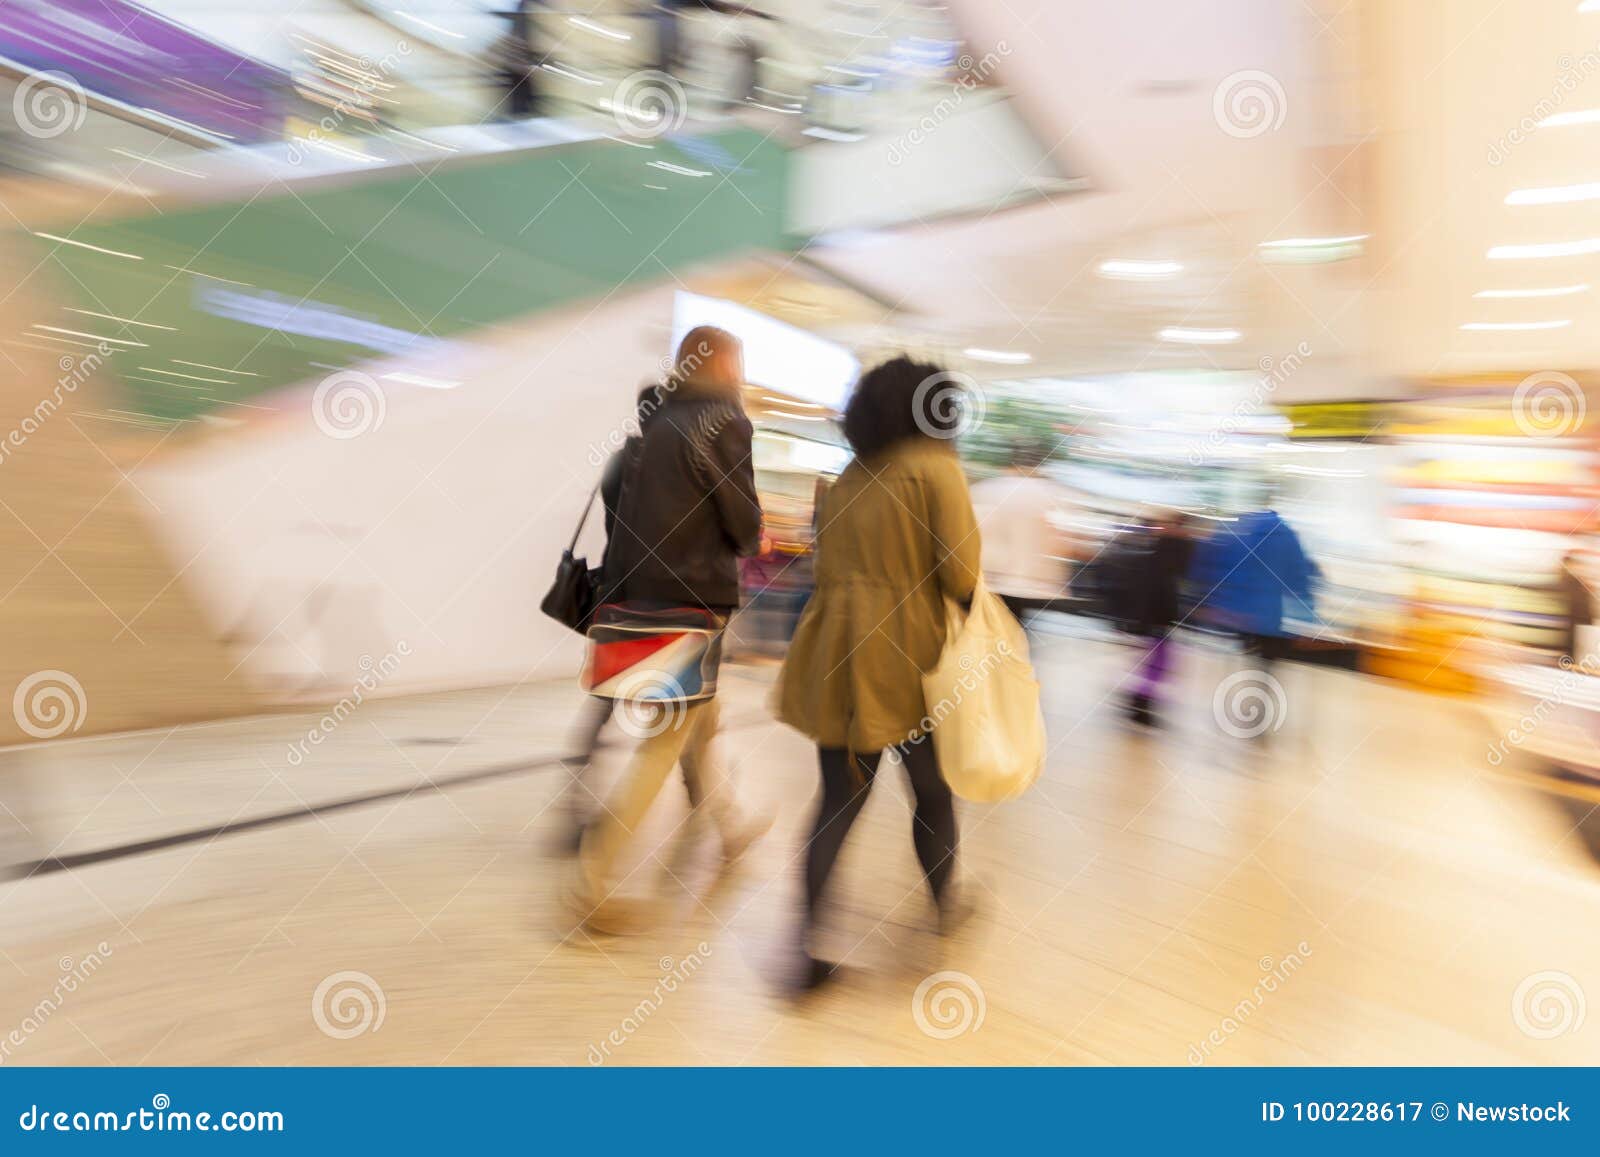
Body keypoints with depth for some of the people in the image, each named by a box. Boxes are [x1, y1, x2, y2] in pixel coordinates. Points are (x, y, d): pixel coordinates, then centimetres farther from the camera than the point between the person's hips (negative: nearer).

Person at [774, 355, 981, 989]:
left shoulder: (849, 477, 12)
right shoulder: (936, 465, -6)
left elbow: (828, 565, 9)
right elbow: (960, 572, -13)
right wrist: (966, 596, 6)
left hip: (837, 651, 5)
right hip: (906, 652, -5)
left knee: (840, 795, 9)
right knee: (932, 787, 17)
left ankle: (810, 935, 4)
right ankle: (944, 904, 38)